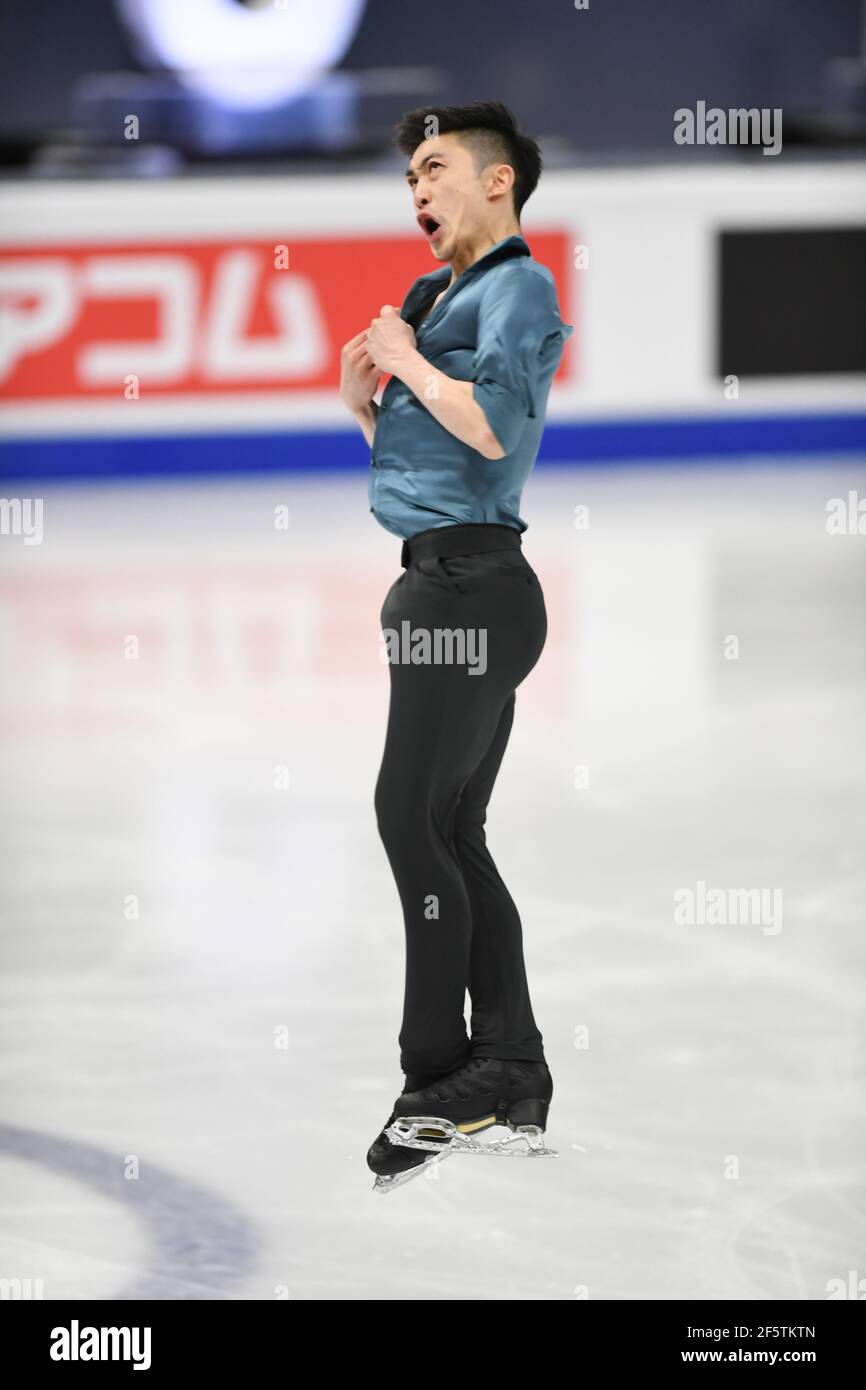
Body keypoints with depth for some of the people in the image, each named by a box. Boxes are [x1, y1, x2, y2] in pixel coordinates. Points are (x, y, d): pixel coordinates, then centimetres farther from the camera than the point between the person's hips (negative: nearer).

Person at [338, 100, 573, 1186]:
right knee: (450, 835, 9)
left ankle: (441, 1081, -7)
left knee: (413, 818, -11)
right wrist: (364, 404, 8)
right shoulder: (442, 299, 20)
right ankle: (510, 1070, 13)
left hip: (469, 588, -10)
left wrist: (408, 360, -11)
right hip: (447, 590, 10)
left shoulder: (518, 288, -8)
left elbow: (495, 427, -24)